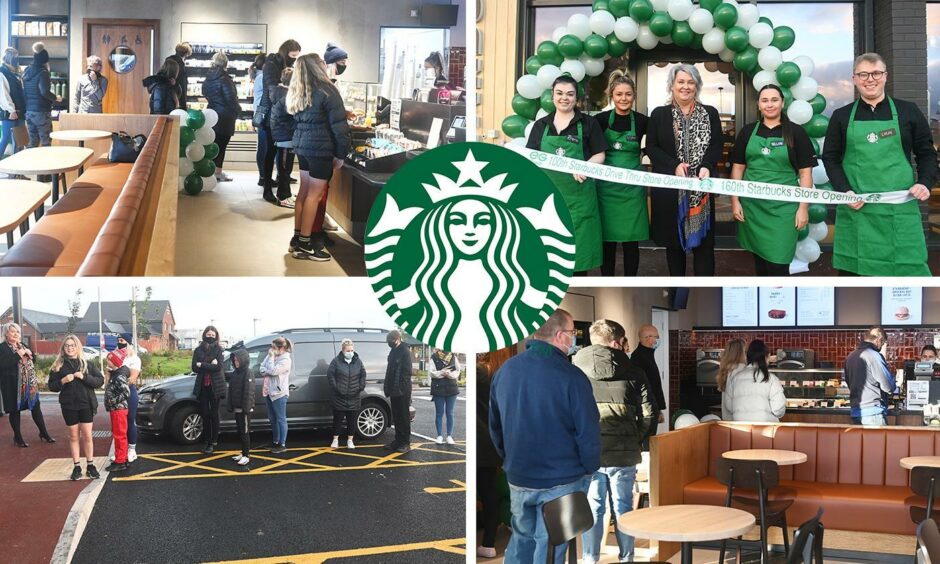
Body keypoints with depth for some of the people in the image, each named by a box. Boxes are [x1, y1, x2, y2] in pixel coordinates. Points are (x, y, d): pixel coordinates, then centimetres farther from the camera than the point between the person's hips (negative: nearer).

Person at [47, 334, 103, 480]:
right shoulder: (58, 366, 3)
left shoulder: (87, 364, 2)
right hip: (68, 405, 1)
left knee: (87, 436, 1)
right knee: (73, 436, 7)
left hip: (86, 404, -1)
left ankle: (90, 465, 12)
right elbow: (51, 386, 4)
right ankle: (76, 467, 13)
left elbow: (100, 381, -3)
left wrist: (84, 377, -17)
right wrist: (63, 381, -15)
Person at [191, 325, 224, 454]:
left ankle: (213, 442, 3)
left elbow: (218, 366, -13)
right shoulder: (198, 350, 7)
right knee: (205, 414, 5)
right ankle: (207, 441, 13)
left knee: (214, 414, 1)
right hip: (202, 386, 3)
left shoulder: (218, 350, 0)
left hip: (214, 386, -3)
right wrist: (210, 365, -12)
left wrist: (202, 365, -12)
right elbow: (194, 367, -2)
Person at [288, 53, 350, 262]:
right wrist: (341, 153, -8)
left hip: (302, 147, 8)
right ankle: (305, 245, -2)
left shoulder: (296, 93, 12)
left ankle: (297, 238, 18)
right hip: (320, 149, -8)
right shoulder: (326, 90, -13)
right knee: (314, 194, -4)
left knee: (304, 191, 14)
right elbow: (339, 126, -15)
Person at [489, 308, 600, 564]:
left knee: (521, 537, 21)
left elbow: (495, 426, 10)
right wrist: (590, 469, 1)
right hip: (562, 481, -5)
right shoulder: (572, 377, -18)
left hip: (518, 477, 5)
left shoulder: (505, 370, 0)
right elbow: (589, 433, -16)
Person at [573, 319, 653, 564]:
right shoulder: (633, 372, 1)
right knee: (623, 507, 13)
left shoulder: (575, 368, 0)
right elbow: (647, 413, 1)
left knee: (592, 508, 10)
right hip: (624, 452, 0)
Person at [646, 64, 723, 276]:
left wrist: (707, 166, -17)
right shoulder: (659, 114, 6)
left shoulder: (710, 113, 8)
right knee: (673, 239, 7)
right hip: (669, 187, 0)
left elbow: (717, 145, 3)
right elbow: (651, 147, 1)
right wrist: (674, 165, -14)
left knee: (703, 240, 0)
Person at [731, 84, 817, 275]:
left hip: (782, 207, -3)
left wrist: (803, 208, -6)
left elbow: (805, 173, 0)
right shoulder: (748, 132, 9)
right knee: (759, 259, 10)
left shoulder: (796, 133, 1)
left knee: (778, 264, -7)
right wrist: (735, 201, 4)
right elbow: (737, 168, 11)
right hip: (752, 205, 3)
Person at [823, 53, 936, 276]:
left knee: (908, 266, -4)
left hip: (899, 209, -1)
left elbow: (927, 154, 12)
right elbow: (830, 158, 9)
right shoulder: (842, 116, 10)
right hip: (855, 209, 1)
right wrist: (845, 191, -7)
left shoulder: (908, 111, 9)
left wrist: (925, 183, -7)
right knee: (852, 270, 4)